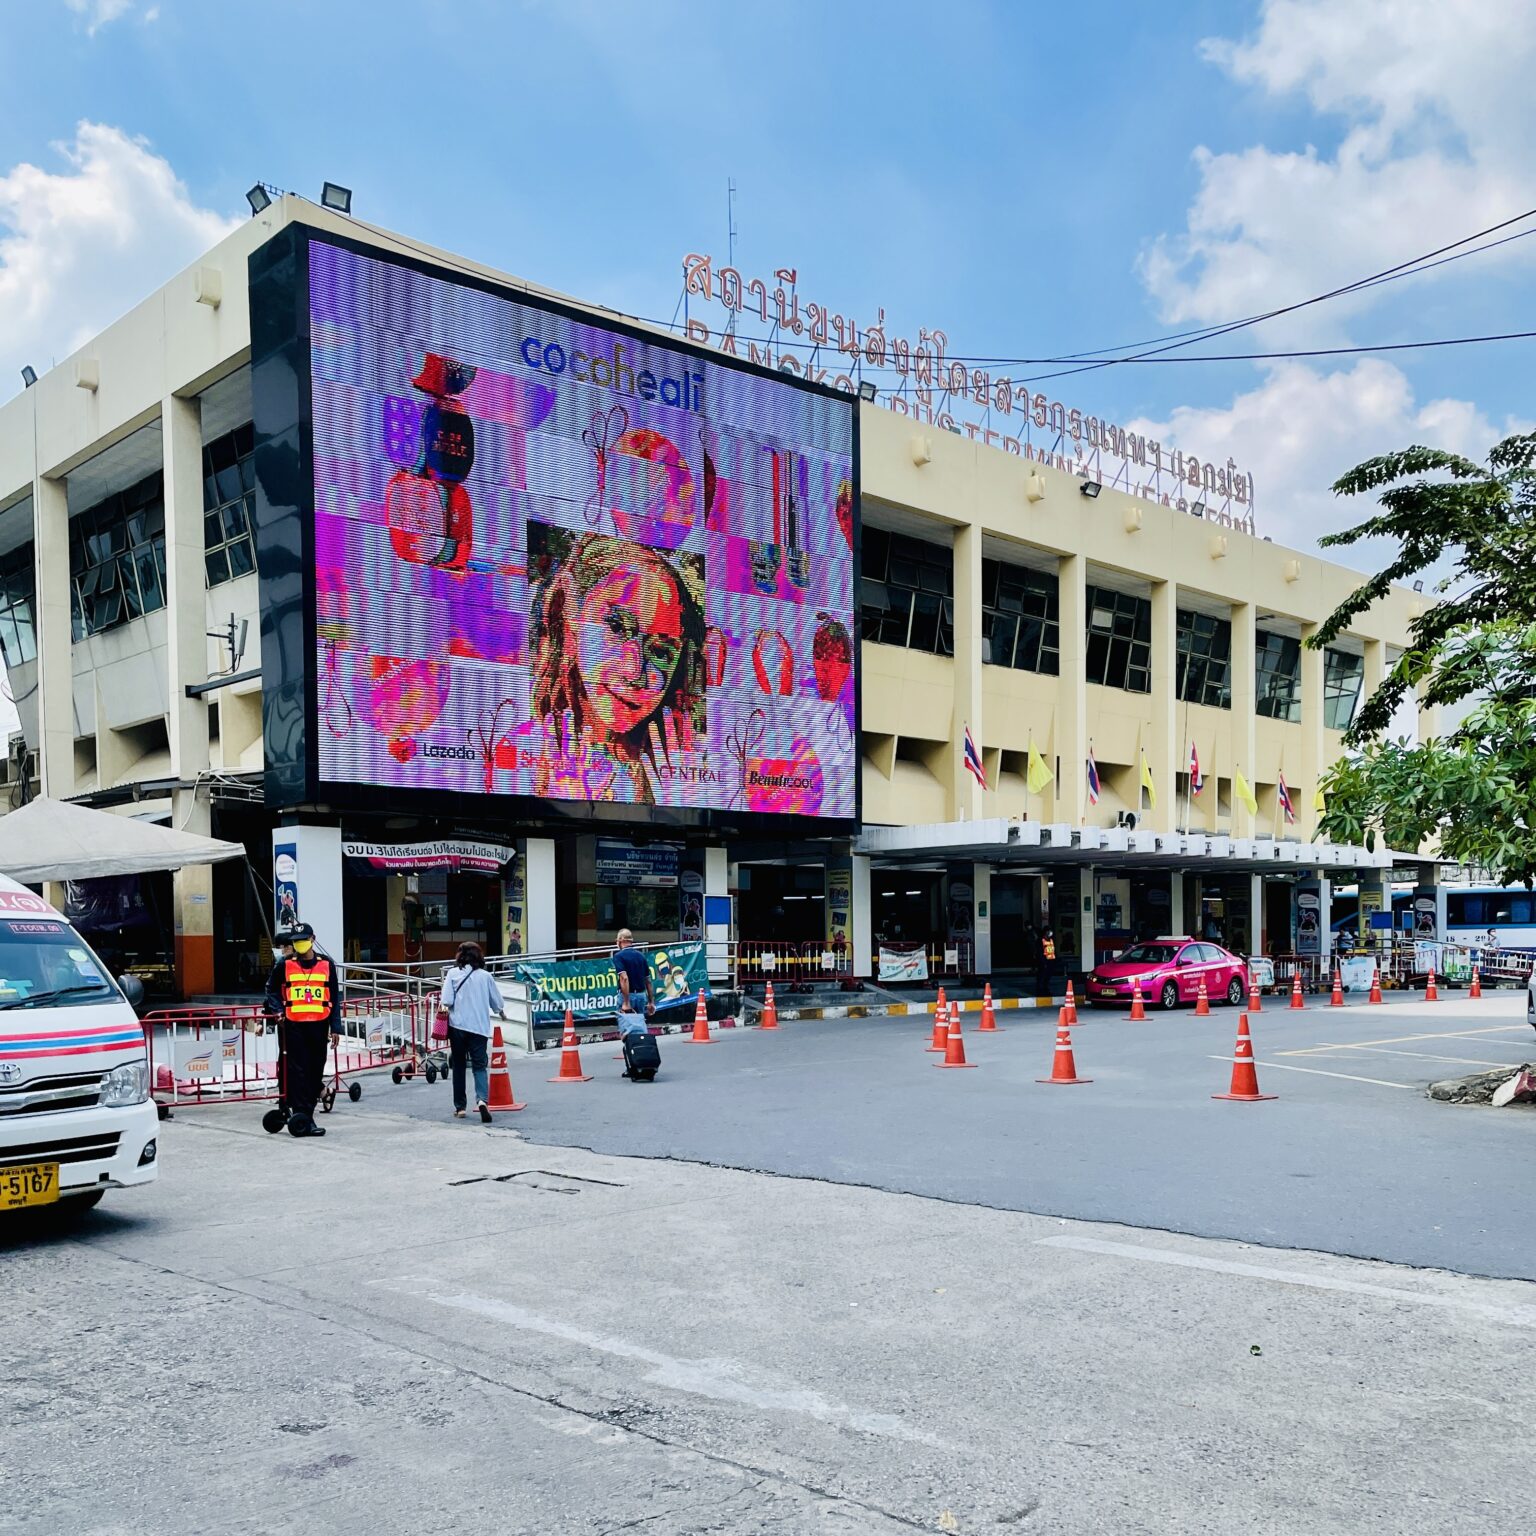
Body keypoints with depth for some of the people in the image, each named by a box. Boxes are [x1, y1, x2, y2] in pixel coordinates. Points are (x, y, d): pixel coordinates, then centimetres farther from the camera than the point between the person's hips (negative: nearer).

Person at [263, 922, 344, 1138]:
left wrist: (335, 1027, 3)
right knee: (298, 1070, -7)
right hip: (294, 1025, -2)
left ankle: (306, 1112, 18)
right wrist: (278, 1009, -2)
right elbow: (271, 988, 15)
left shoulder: (327, 964, 5)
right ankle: (301, 1115, -7)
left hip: (319, 1025, 2)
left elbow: (334, 997, 8)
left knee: (316, 1071, 7)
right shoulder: (285, 964, 2)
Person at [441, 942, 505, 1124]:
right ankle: (482, 1100, -22)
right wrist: (501, 1013, 31)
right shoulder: (485, 975, 3)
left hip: (458, 1025, 0)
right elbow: (497, 1001, 10)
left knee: (458, 1066, 12)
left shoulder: (453, 974, -2)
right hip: (480, 1027, 0)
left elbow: (447, 1001, -9)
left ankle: (460, 1107, 16)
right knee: (479, 1066, 2)